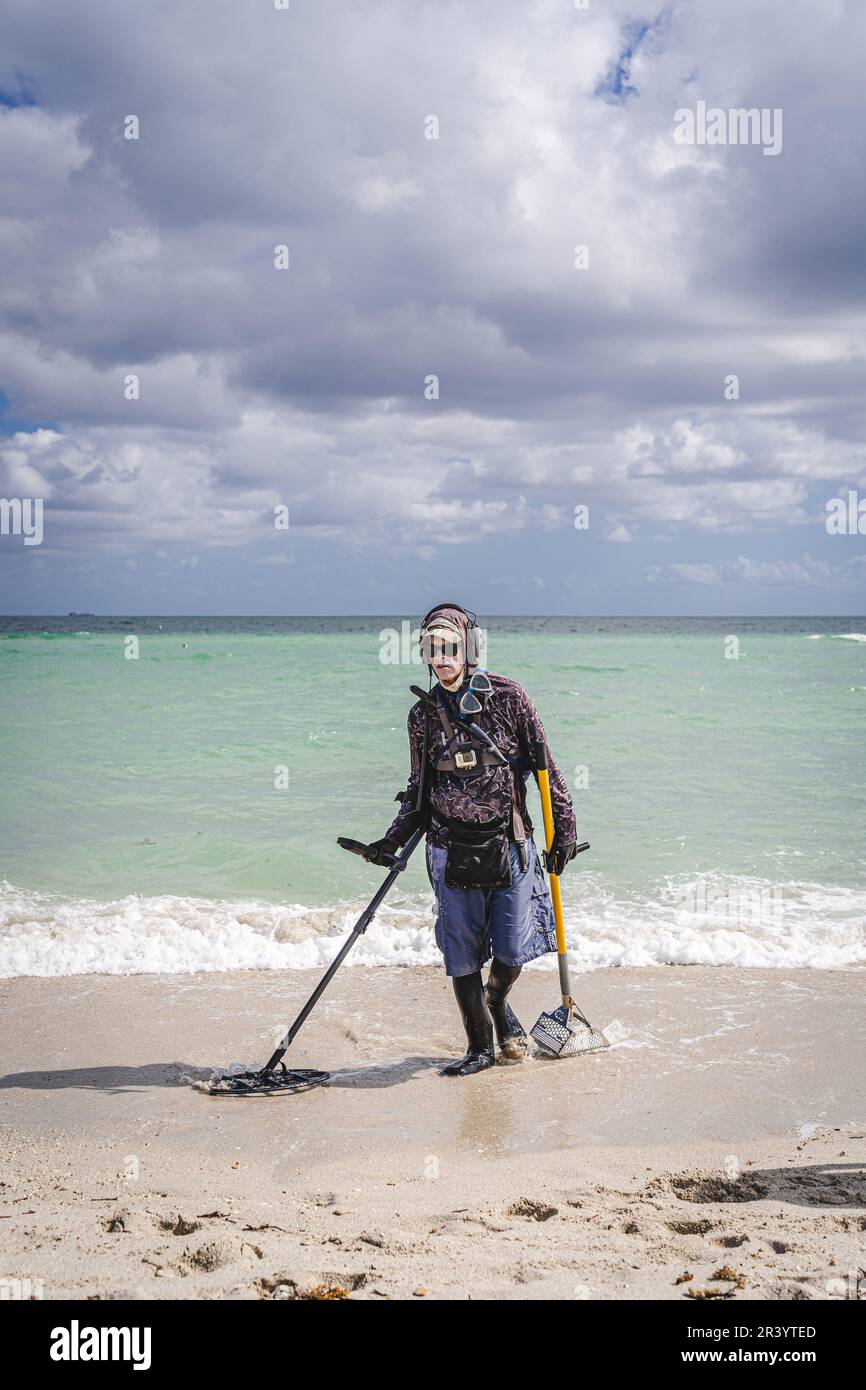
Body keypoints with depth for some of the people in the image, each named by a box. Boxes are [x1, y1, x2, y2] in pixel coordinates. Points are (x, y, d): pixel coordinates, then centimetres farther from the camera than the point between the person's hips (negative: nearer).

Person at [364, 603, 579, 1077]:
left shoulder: (508, 697, -3)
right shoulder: (423, 714, 5)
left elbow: (544, 765, 2)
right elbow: (420, 790, 12)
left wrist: (564, 825, -1)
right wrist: (391, 842, 5)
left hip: (509, 846, -1)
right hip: (452, 852, 2)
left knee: (512, 951, 2)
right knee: (462, 956, 4)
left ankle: (498, 1004, 36)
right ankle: (480, 1046, 21)